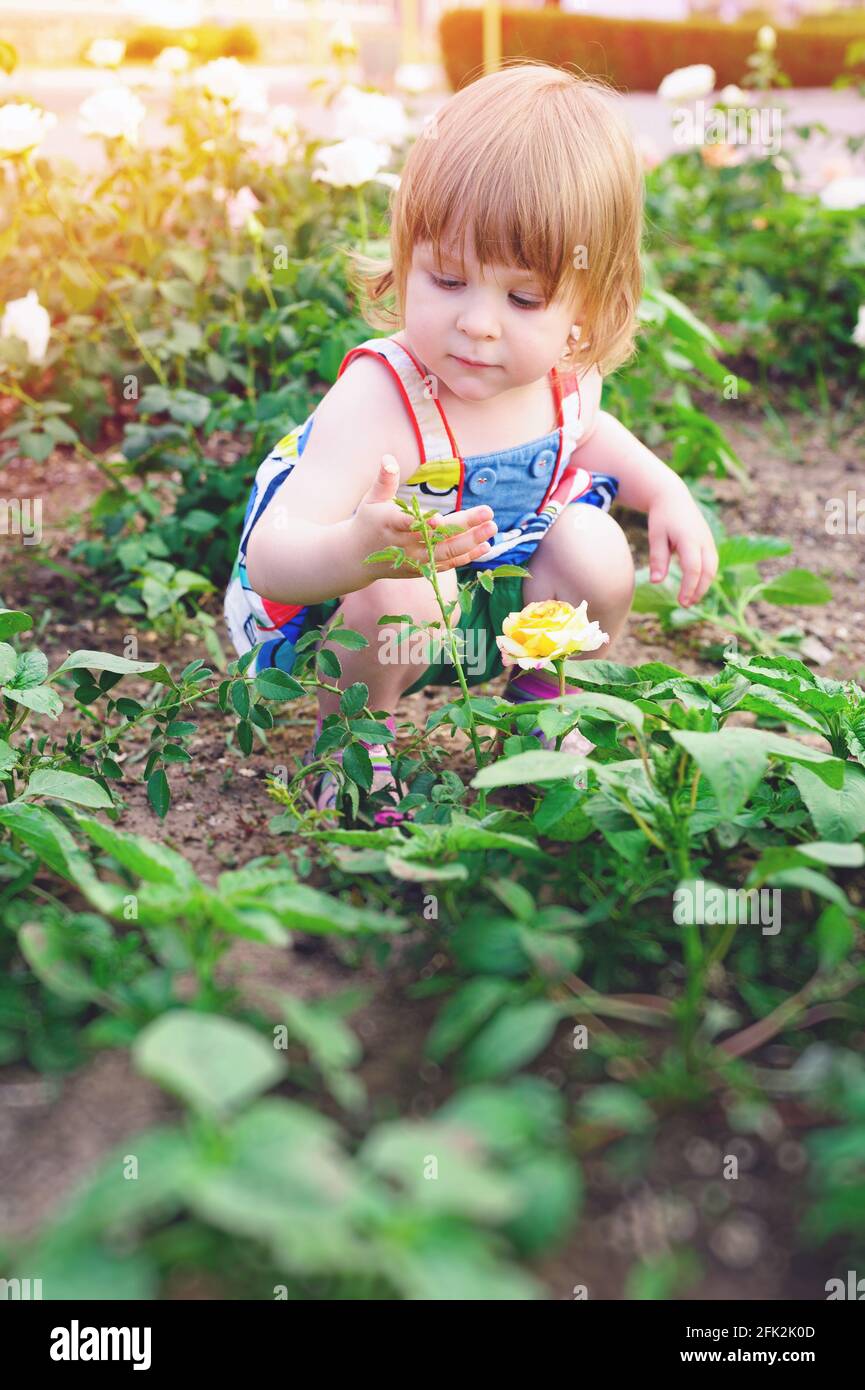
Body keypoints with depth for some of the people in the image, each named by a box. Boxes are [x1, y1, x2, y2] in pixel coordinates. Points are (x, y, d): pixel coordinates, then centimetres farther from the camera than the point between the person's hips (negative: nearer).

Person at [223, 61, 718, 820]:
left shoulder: (565, 377, -13)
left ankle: (539, 702, 15)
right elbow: (268, 558, -44)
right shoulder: (377, 400, -35)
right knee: (401, 595, -35)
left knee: (598, 554, -15)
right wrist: (360, 550, -67)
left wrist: (667, 493, -1)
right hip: (340, 609, -6)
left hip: (497, 587, 6)